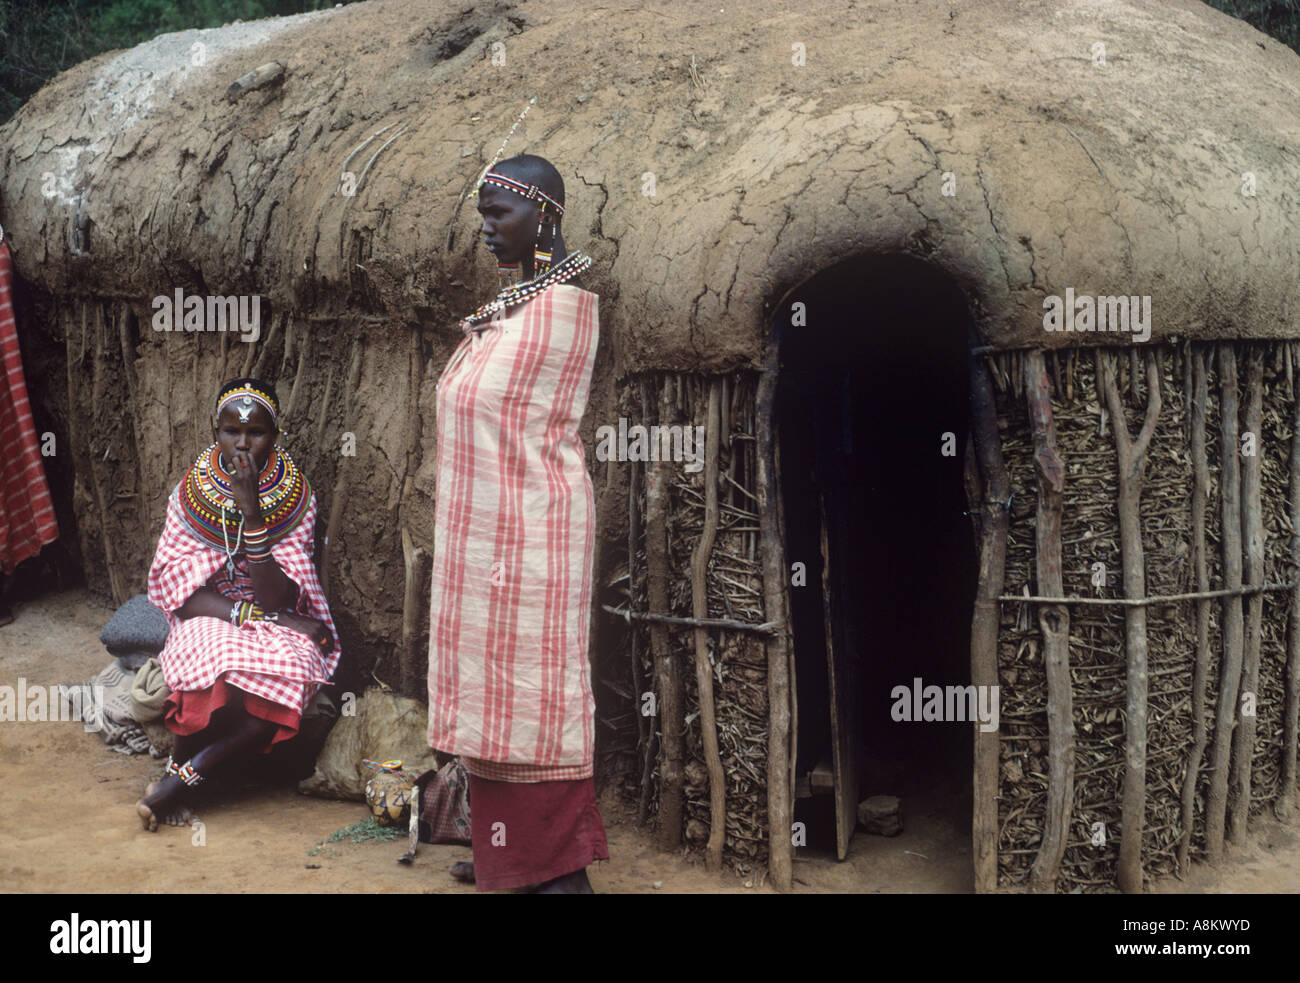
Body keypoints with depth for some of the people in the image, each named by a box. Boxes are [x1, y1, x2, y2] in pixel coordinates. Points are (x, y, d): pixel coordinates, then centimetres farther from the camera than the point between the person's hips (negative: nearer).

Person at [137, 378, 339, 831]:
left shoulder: (294, 499, -3)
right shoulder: (190, 494, 0)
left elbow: (277, 598, -14)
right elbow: (180, 593, -7)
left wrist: (252, 515, -23)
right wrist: (260, 616, -18)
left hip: (274, 624, 1)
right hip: (207, 624, 0)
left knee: (286, 675, -34)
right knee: (224, 664, -36)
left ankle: (180, 778, -22)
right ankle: (180, 780, -13)